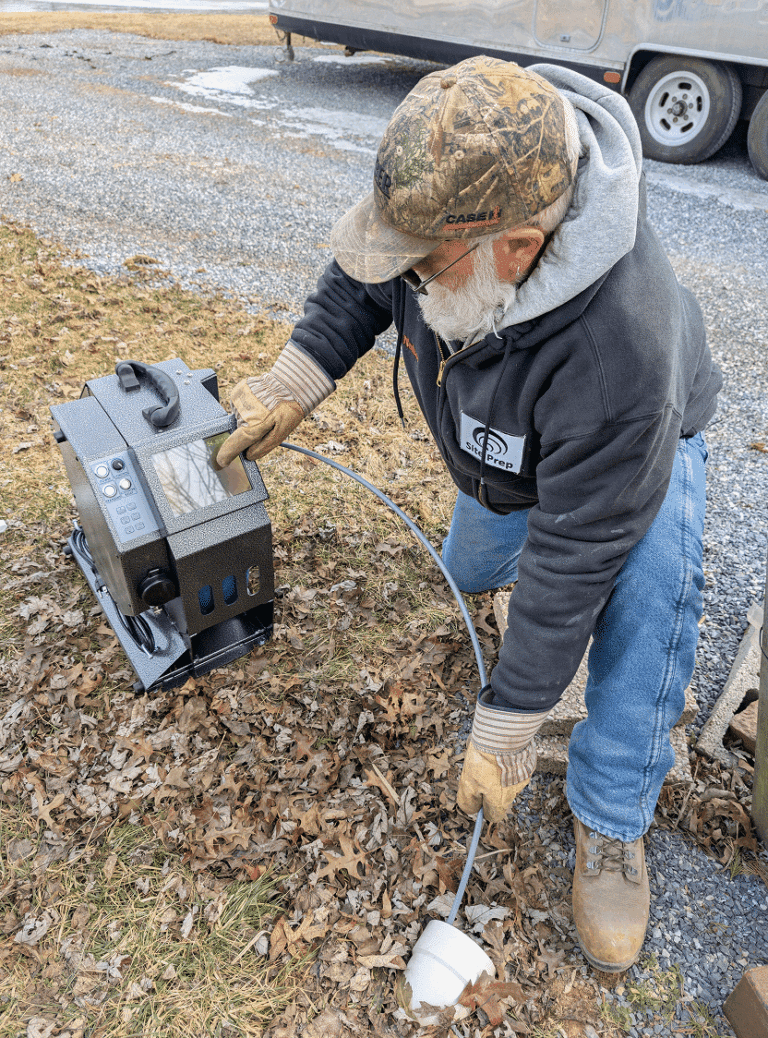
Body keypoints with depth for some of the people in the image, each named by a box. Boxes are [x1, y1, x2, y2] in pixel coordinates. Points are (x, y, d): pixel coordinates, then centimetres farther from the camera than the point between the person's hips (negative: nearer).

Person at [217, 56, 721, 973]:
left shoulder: (617, 354, -49)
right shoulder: (448, 193, -32)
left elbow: (575, 562, -40)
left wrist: (505, 728, -30)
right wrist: (294, 380, -22)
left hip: (636, 439, -5)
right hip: (501, 449, 6)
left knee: (645, 606, -30)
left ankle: (609, 827, -7)